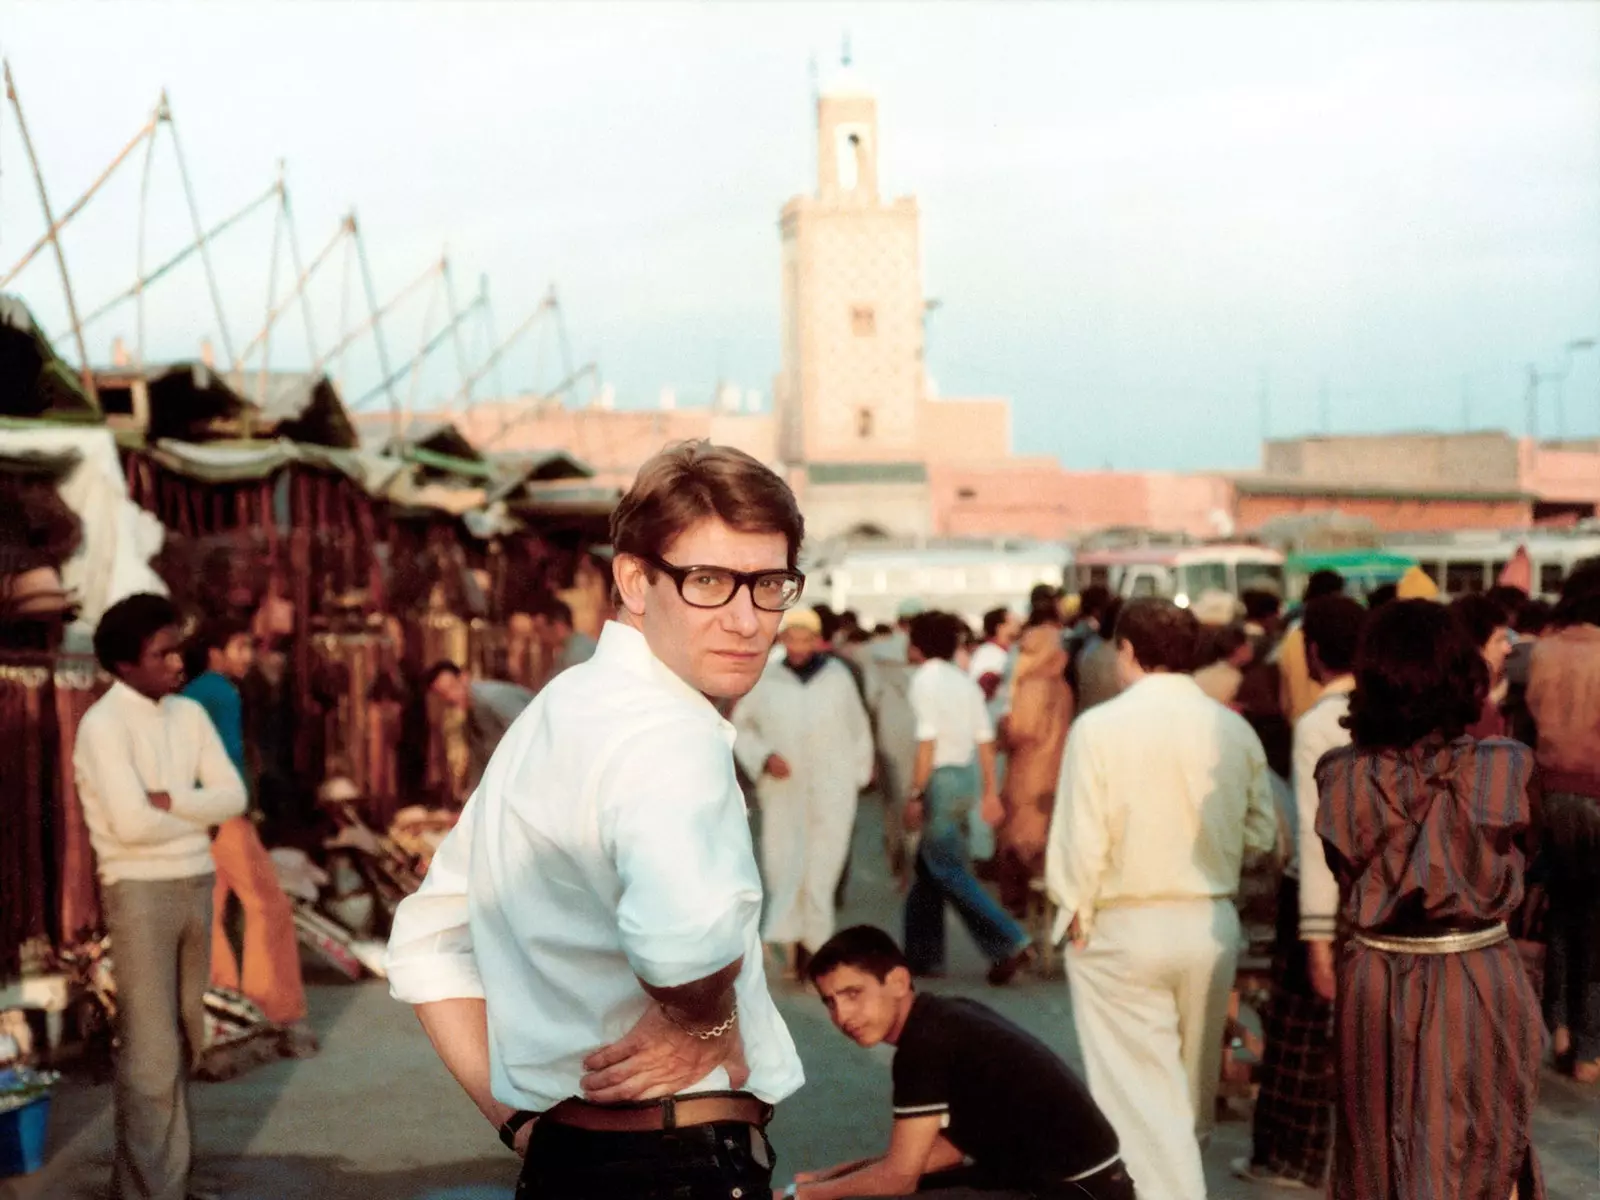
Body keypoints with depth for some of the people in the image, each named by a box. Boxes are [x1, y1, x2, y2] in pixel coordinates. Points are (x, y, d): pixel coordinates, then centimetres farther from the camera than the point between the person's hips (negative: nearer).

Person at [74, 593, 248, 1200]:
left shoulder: (189, 714, 8)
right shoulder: (103, 725, -13)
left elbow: (233, 797, 1)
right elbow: (131, 823, -22)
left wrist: (166, 802, -15)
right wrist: (197, 818, -4)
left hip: (195, 886, 7)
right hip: (139, 892, -7)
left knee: (184, 1039, 12)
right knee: (152, 1047, -6)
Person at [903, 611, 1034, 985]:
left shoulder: (925, 680, -9)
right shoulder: (964, 681, 12)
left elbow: (927, 742, -16)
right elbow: (986, 739, 10)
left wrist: (915, 795, -14)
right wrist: (990, 792, 15)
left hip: (942, 778, -8)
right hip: (969, 775, 8)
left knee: (948, 871, -4)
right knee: (928, 866, 17)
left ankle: (1011, 943, -12)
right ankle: (923, 954, 20)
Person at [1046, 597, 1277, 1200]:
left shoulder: (1099, 727, -13)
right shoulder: (1235, 730, -1)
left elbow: (1079, 840, -15)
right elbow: (1261, 834, 3)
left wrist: (1074, 911, -1)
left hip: (1123, 930, -4)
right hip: (1213, 925, 5)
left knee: (1142, 1094, 1)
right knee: (1191, 1089, 19)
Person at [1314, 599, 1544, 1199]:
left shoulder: (1342, 776, -13)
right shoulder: (1504, 768, -14)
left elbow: (1342, 870, 1)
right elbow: (1515, 864, 2)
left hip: (1377, 989, 1)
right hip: (1481, 989, -1)